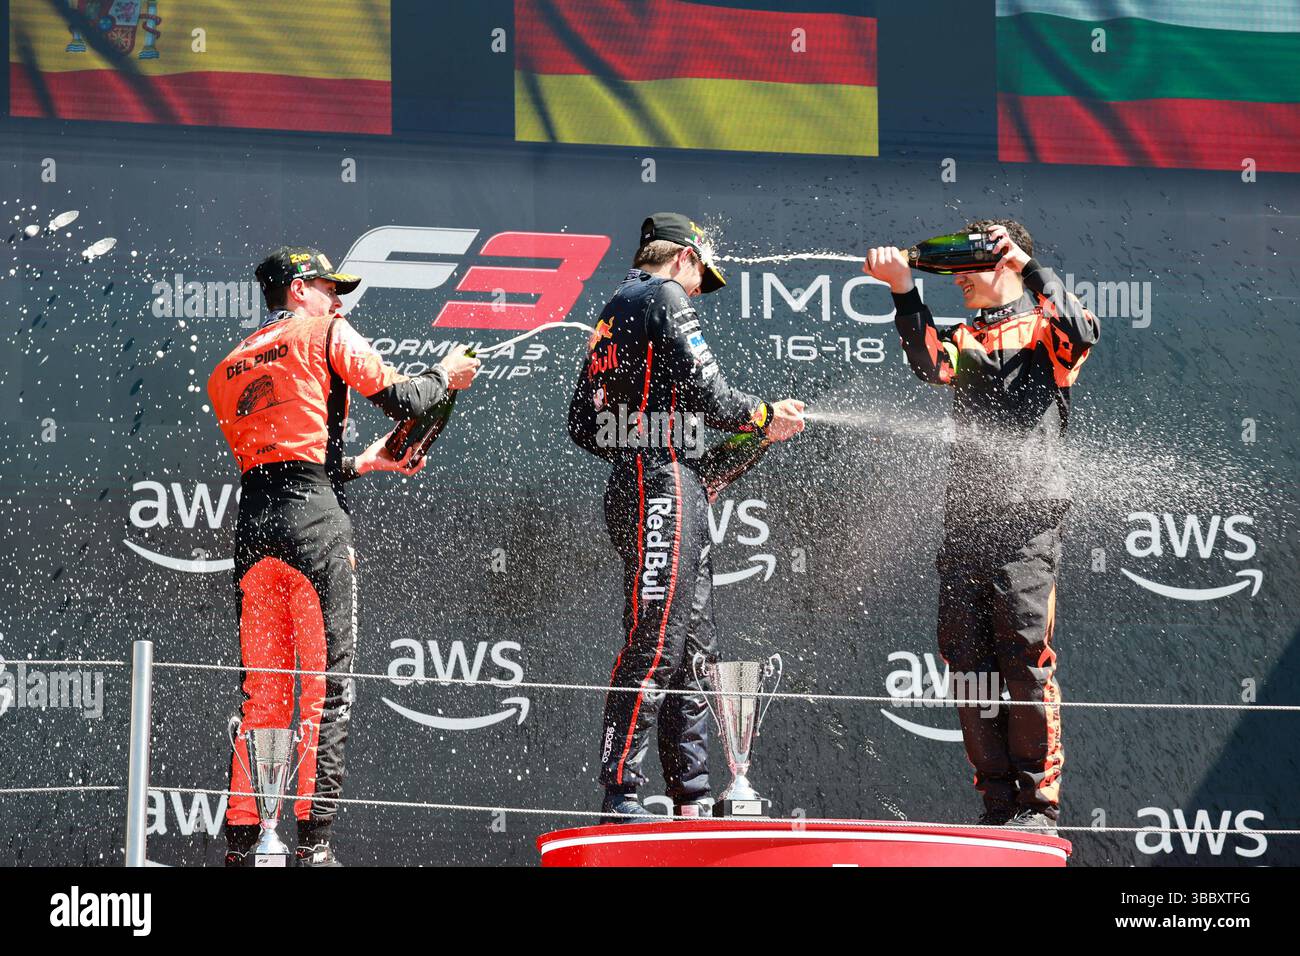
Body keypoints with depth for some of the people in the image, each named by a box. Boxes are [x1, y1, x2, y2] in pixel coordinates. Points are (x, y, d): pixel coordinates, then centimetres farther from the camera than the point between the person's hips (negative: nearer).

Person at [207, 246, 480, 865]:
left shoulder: (226, 371, 24)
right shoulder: (325, 334, 6)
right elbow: (400, 401, 0)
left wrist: (367, 462, 31)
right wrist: (445, 375, 20)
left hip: (252, 524, 6)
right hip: (314, 520, -6)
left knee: (262, 690, 9)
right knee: (327, 685, -4)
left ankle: (241, 842, 5)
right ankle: (312, 842, -9)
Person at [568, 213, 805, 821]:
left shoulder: (613, 315, 24)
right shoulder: (663, 296, -3)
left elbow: (582, 425, 23)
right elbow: (705, 392, -13)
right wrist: (768, 417, 0)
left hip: (632, 487, 10)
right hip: (665, 488, -10)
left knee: (693, 649, 11)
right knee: (655, 645, -13)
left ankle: (692, 798, 12)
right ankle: (619, 796, -16)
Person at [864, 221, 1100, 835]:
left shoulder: (1044, 328, 8)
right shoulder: (964, 340, 22)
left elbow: (1082, 333, -16)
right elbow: (932, 367, -1)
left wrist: (1030, 267, -10)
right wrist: (904, 292, -11)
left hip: (1027, 517, -5)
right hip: (965, 520, 6)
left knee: (1025, 659, -9)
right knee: (968, 664, 2)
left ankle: (1038, 802, -3)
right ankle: (998, 801, 8)